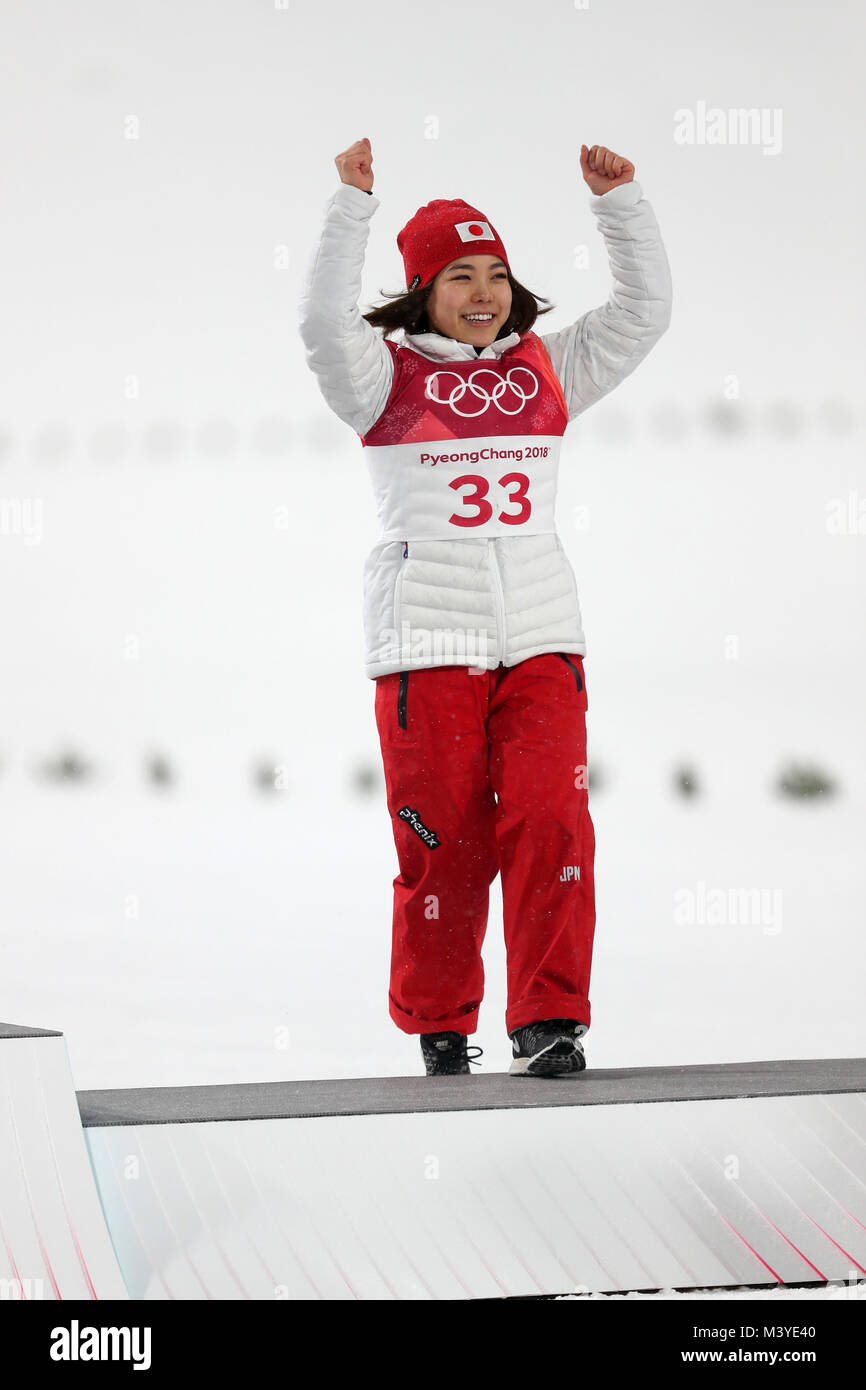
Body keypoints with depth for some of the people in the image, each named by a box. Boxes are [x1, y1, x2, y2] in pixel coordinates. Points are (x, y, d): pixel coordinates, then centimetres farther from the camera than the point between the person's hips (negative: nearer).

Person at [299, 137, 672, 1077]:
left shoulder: (545, 368, 15)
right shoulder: (386, 374, 4)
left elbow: (643, 312, 11)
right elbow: (324, 321, -14)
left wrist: (618, 203, 0)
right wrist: (352, 206, -21)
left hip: (540, 638, 3)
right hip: (427, 644, -3)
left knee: (550, 823, -12)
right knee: (445, 847, -1)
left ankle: (549, 1024, -9)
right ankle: (439, 1027, 15)